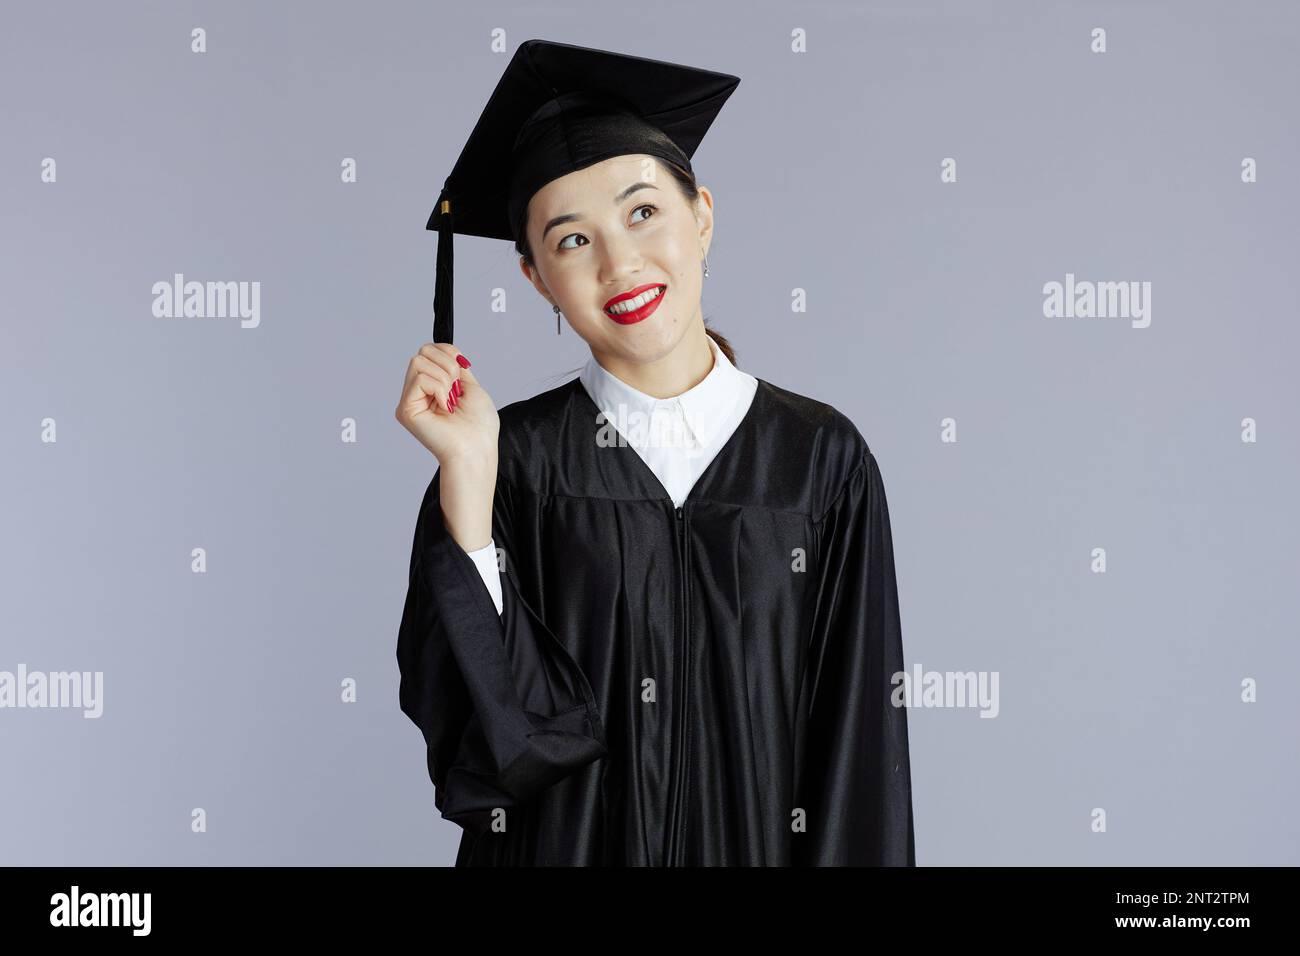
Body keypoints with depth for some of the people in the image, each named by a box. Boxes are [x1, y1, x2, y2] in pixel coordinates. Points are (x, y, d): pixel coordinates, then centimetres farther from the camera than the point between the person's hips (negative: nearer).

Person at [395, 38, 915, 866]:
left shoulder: (822, 458, -7)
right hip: (565, 843, -1)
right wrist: (466, 476, -22)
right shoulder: (515, 461, -8)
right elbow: (495, 730, -17)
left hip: (766, 844, 1)